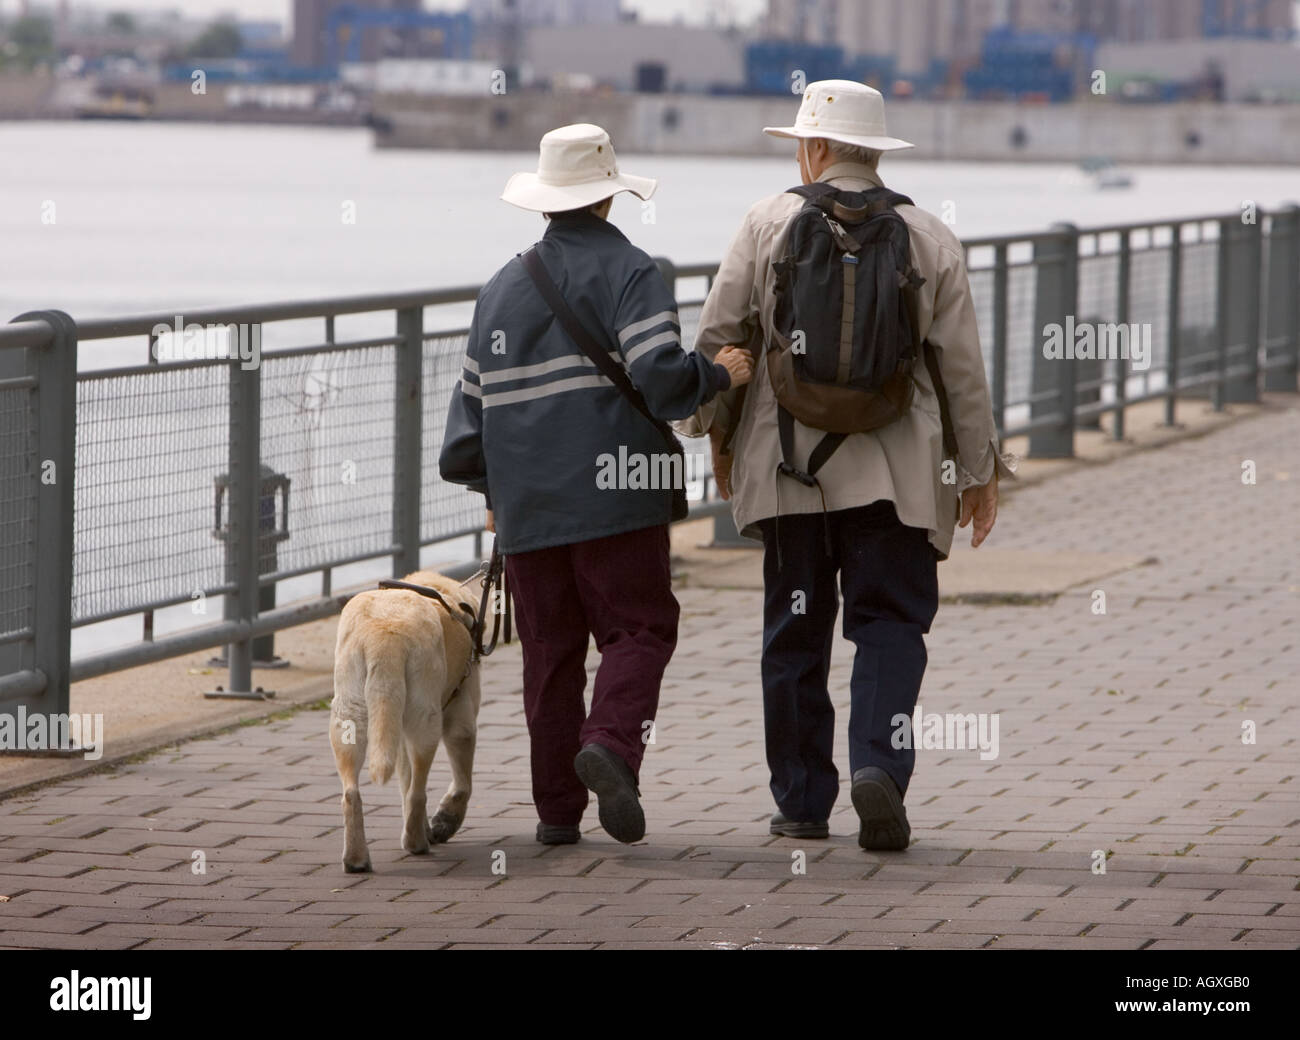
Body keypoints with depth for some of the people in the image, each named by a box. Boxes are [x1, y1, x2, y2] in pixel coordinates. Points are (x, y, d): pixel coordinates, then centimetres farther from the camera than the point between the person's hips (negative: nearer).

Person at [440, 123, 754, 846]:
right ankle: (611, 742, -26)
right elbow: (660, 376, -18)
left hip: (526, 506, 5)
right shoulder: (630, 273, -3)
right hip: (615, 493, -5)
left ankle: (557, 808, 8)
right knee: (638, 628, 0)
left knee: (551, 646, 9)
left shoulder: (502, 289, 14)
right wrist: (719, 375, 1)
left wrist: (491, 488, 30)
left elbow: (473, 402, 17)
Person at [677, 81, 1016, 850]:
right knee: (891, 622, 2)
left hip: (788, 466, 1)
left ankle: (802, 802, 12)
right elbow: (963, 367, 2)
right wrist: (981, 470, 9)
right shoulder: (930, 239, 2)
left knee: (796, 633, 9)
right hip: (894, 470, 0)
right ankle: (879, 763, -20)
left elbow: (718, 337, 1)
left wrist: (718, 431, 15)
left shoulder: (768, 224, 1)